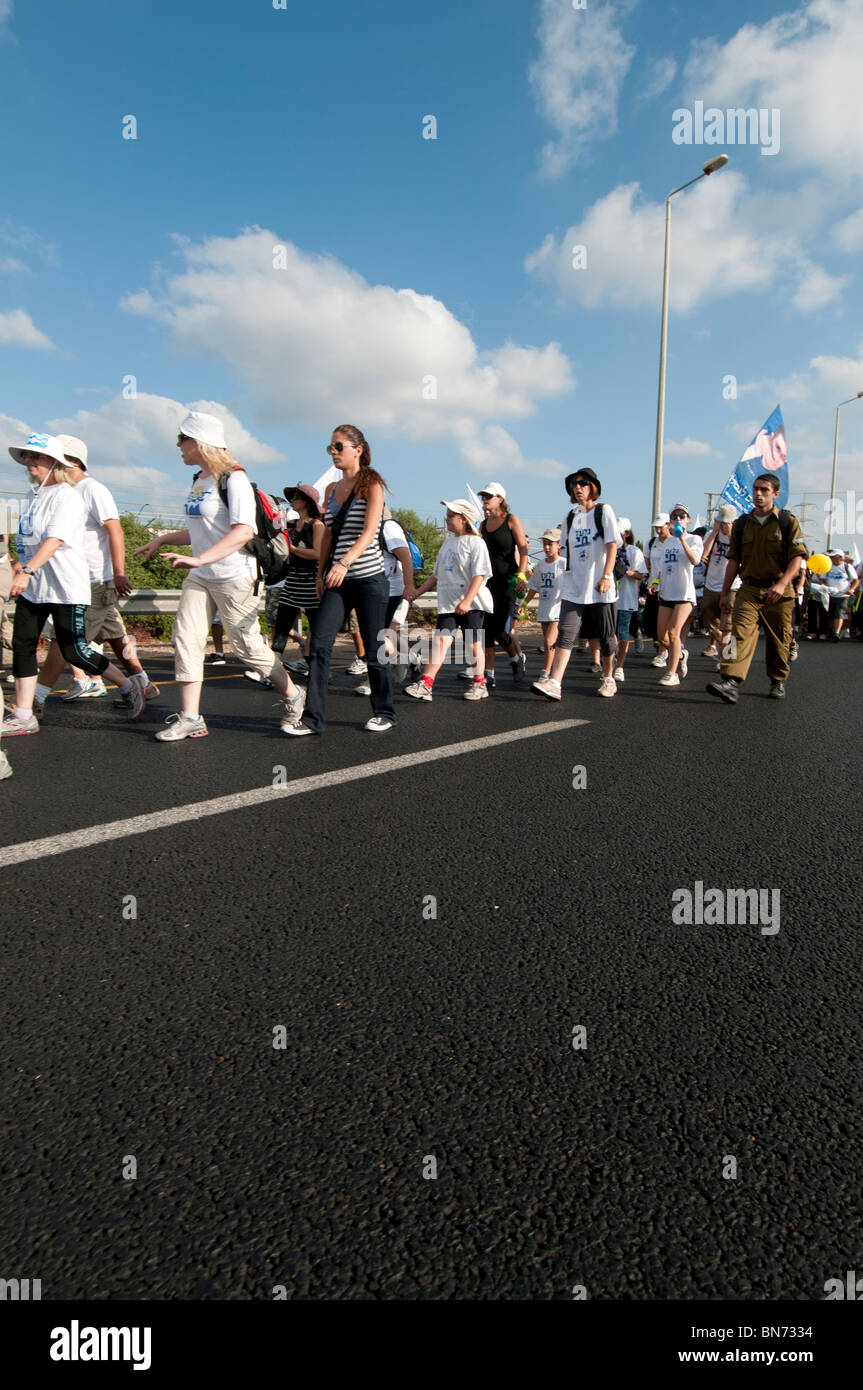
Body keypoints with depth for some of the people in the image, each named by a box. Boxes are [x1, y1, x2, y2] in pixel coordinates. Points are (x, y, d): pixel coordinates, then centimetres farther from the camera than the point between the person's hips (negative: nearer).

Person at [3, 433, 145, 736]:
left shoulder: (65, 495, -11)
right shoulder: (38, 495, 15)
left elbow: (55, 539, -24)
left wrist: (27, 570, -33)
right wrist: (22, 562, 28)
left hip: (65, 586, -8)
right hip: (34, 586, 9)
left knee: (73, 651, -7)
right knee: (22, 645, 3)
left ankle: (128, 687, 13)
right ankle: (22, 716, 8)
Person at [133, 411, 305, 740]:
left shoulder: (233, 479, -12)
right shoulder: (199, 481, 14)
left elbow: (243, 531, -25)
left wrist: (199, 559, -33)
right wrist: (162, 540, 22)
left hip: (233, 577, -8)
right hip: (199, 577, 8)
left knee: (247, 645, -2)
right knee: (185, 638, -3)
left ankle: (293, 696, 20)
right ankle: (190, 718, 1)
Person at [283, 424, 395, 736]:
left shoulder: (372, 485, -6)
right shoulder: (333, 490, 13)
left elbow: (369, 532, -20)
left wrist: (345, 563, -33)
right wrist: (321, 573, 14)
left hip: (369, 578, -5)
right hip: (338, 580, 5)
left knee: (374, 649, 3)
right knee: (319, 643, -7)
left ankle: (384, 713, 19)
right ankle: (313, 717, -3)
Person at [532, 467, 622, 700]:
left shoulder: (603, 511, -1)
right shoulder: (571, 517, 13)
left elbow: (612, 544, -10)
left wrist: (607, 575, -20)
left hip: (599, 586, -3)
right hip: (573, 586, 3)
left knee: (606, 635, 7)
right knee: (566, 633, -9)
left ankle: (608, 679, 24)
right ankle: (554, 683, -17)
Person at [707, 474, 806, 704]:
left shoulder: (788, 522, 2)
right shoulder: (741, 524, 10)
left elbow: (797, 557, -6)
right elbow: (734, 560, 13)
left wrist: (782, 584, -22)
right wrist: (725, 592, 11)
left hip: (779, 592, -1)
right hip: (749, 590, 1)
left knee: (778, 640, 8)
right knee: (740, 631, -17)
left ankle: (778, 681, 28)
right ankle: (732, 682, -29)